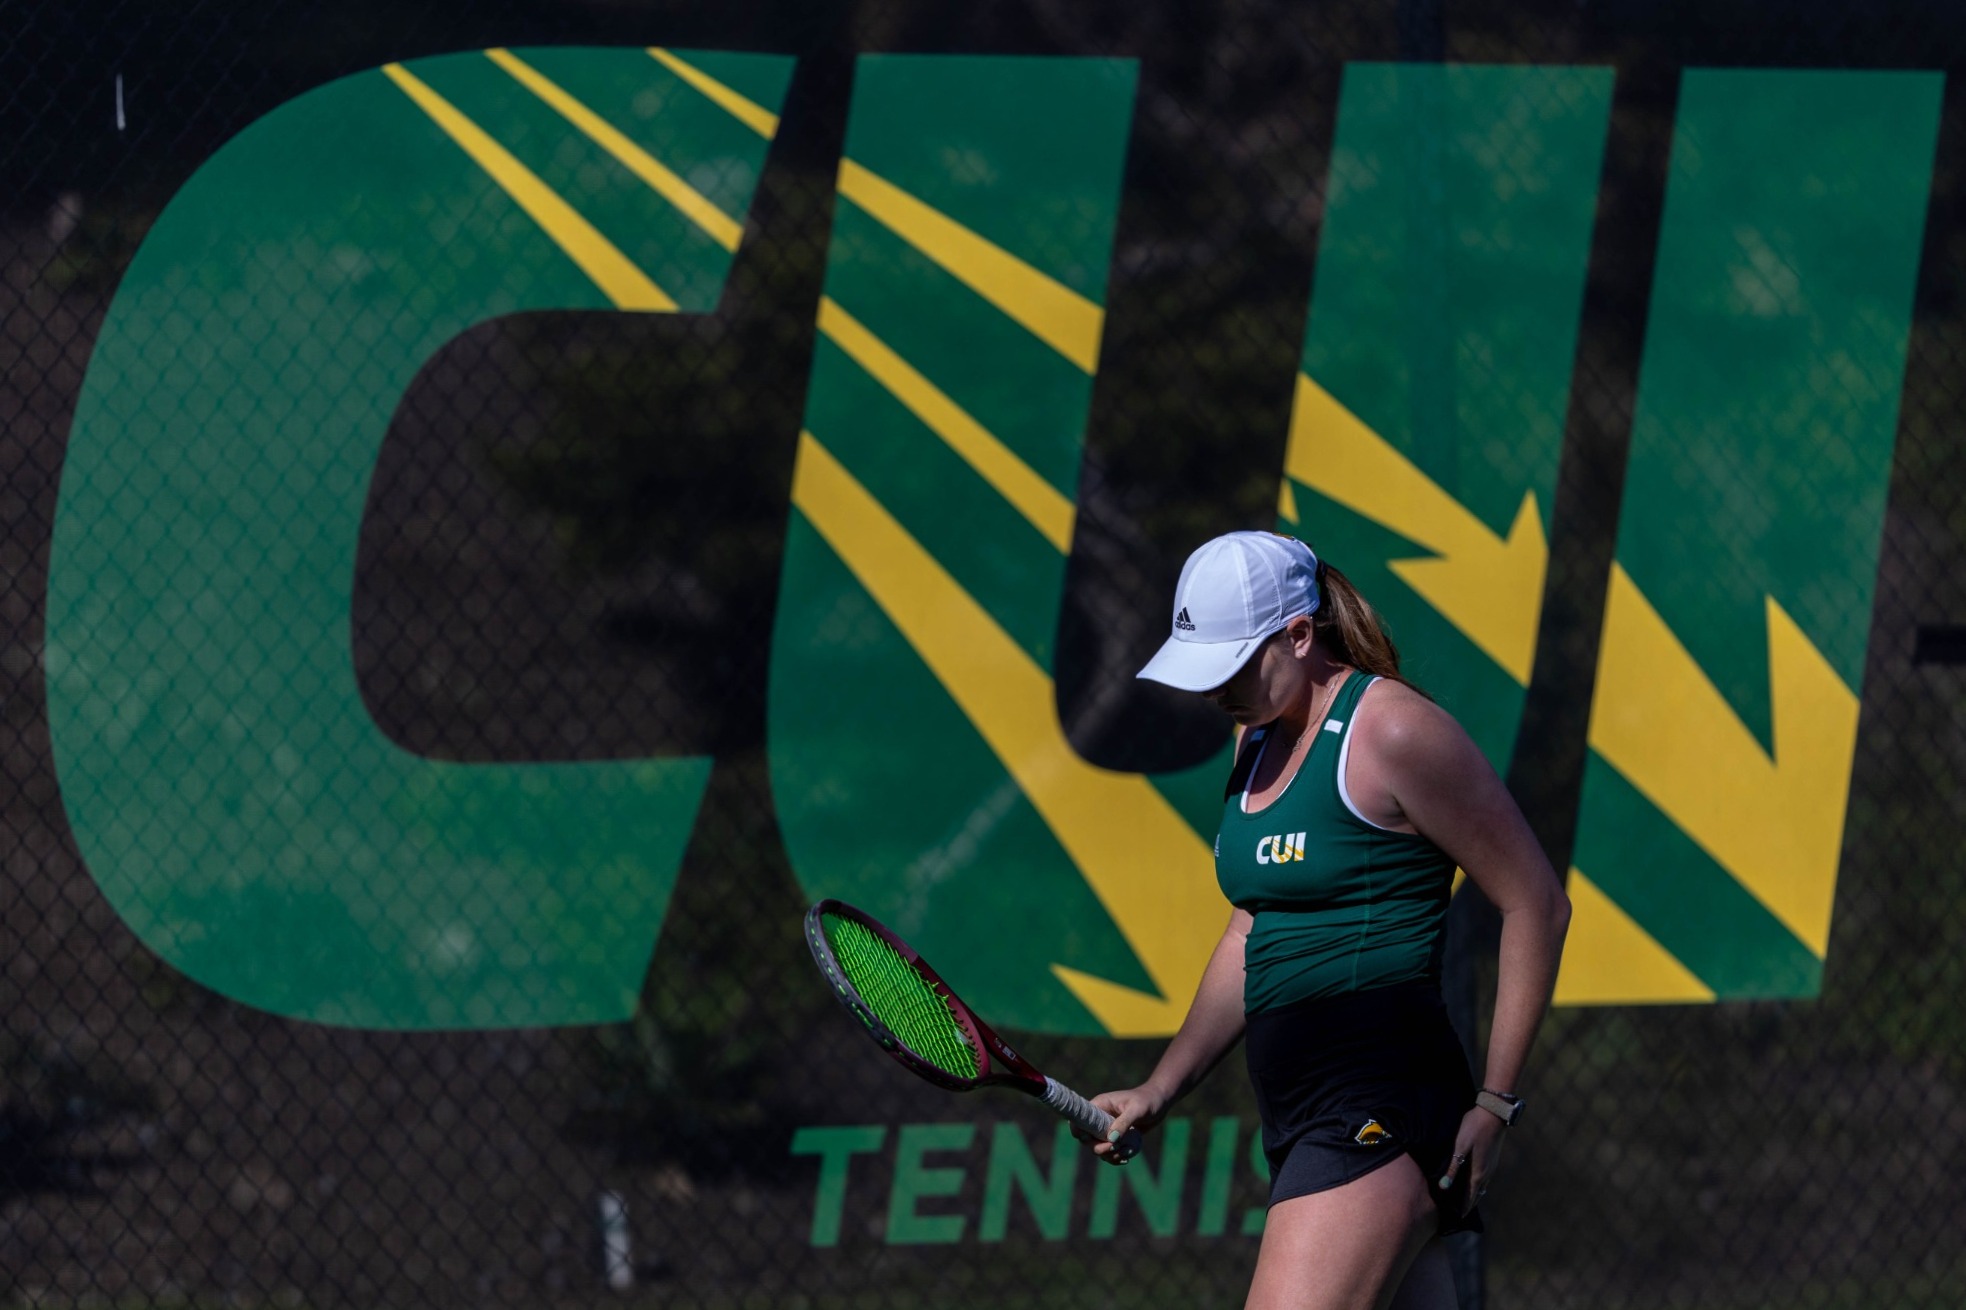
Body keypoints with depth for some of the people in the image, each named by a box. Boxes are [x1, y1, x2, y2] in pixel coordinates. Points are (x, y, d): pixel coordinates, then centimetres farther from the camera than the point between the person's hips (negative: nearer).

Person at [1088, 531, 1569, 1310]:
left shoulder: (1392, 733, -10)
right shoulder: (1259, 740, 17)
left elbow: (1536, 903, -7)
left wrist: (1495, 1102, -9)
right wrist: (1161, 1090, 16)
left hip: (1378, 1103, -9)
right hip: (1302, 1126, 9)